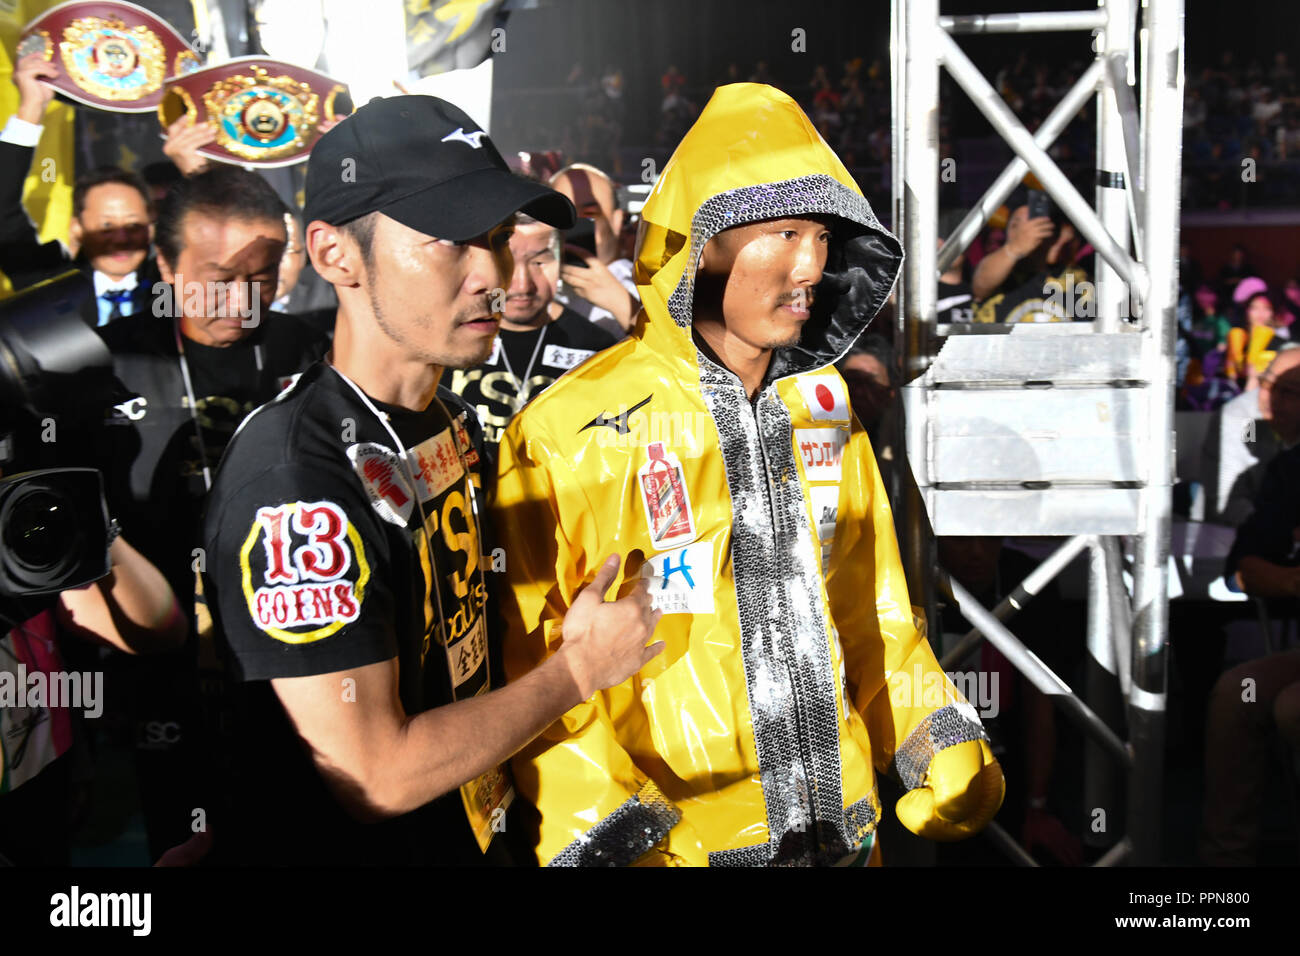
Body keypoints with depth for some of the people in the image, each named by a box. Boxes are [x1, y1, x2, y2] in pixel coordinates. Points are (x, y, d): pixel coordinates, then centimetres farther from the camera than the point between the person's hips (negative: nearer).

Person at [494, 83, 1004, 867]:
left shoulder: (823, 404, 4)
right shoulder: (569, 436, -16)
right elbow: (530, 671, -13)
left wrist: (942, 742, 5)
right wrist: (604, 833, -19)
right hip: (683, 842, -5)